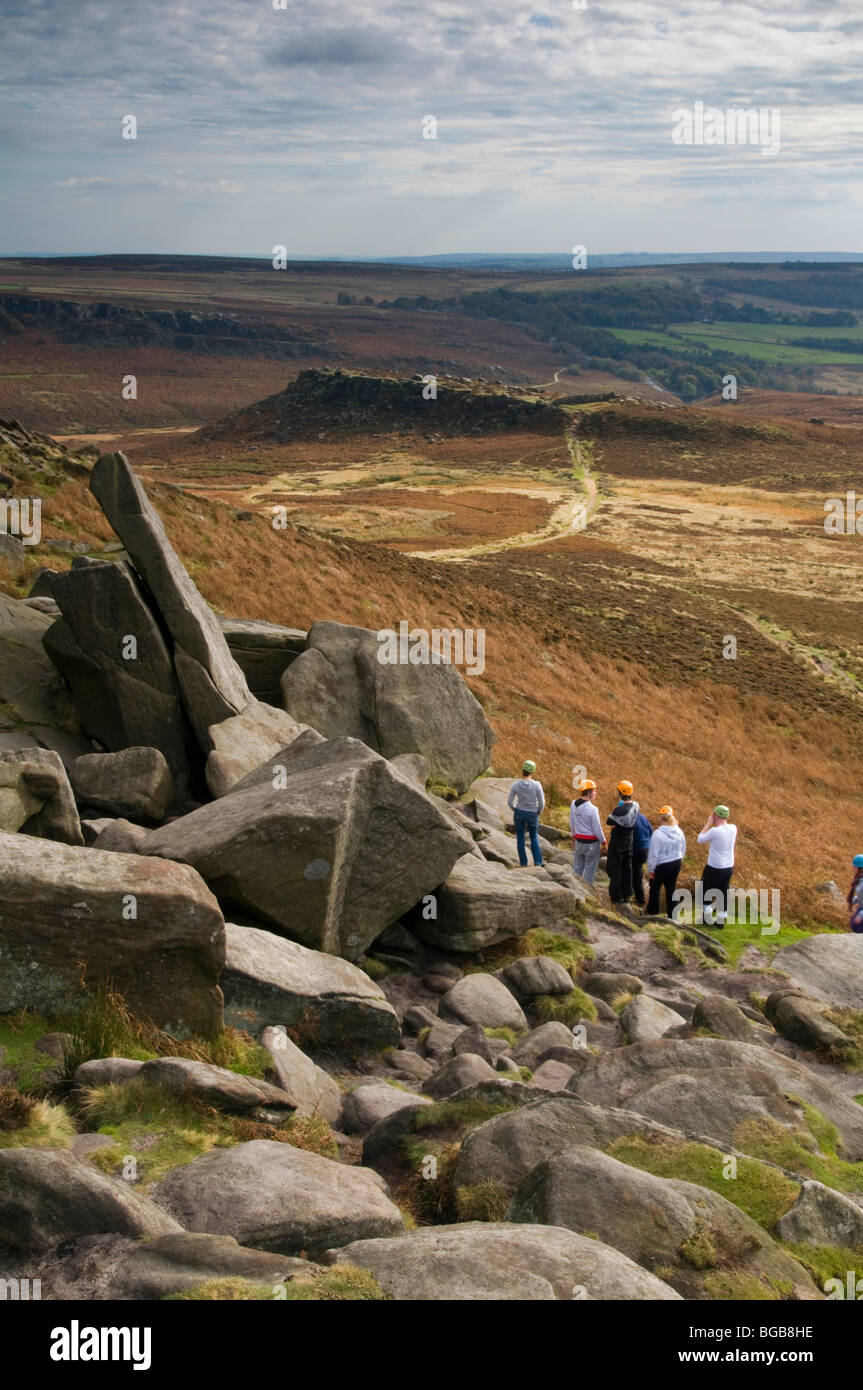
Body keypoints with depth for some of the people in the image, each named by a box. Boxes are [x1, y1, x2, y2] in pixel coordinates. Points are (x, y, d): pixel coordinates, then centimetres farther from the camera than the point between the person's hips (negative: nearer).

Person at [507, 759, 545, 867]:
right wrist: (538, 812, 5)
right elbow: (541, 802, -15)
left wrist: (515, 810, 10)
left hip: (519, 814, 0)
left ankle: (523, 862, 24)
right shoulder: (536, 785, -20)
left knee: (520, 837, 19)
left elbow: (509, 802, -10)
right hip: (532, 815, 0)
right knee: (534, 837, 23)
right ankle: (538, 861, 15)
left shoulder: (515, 785, -16)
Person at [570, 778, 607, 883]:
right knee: (590, 869, 7)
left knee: (578, 867, 18)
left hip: (578, 840, 6)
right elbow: (597, 829, -16)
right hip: (591, 843, -6)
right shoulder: (592, 809, -22)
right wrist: (604, 843, -2)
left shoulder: (574, 804, -2)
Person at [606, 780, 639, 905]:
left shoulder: (619, 810, -29)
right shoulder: (635, 806, -6)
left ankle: (616, 895, 12)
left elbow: (609, 822, -14)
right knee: (627, 867, 17)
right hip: (629, 841, 7)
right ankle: (627, 894, 23)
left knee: (614, 868, 7)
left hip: (617, 842, -7)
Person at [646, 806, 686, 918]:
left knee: (655, 888, 16)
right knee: (671, 888, 16)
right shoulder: (679, 832, -6)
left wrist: (650, 869, -8)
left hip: (662, 866, -5)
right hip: (676, 863, 5)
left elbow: (653, 854, -18)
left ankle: (652, 912, 28)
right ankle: (671, 914, 22)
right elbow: (683, 849, 8)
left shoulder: (658, 834, -24)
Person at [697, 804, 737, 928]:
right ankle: (721, 920, 23)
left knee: (705, 891, 13)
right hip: (729, 867, 6)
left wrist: (708, 824, -5)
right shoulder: (733, 828, -4)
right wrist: (715, 824, 6)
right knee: (723, 893, 16)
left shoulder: (714, 831, -25)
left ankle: (708, 919, 19)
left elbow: (700, 840, -9)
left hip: (714, 868, -6)